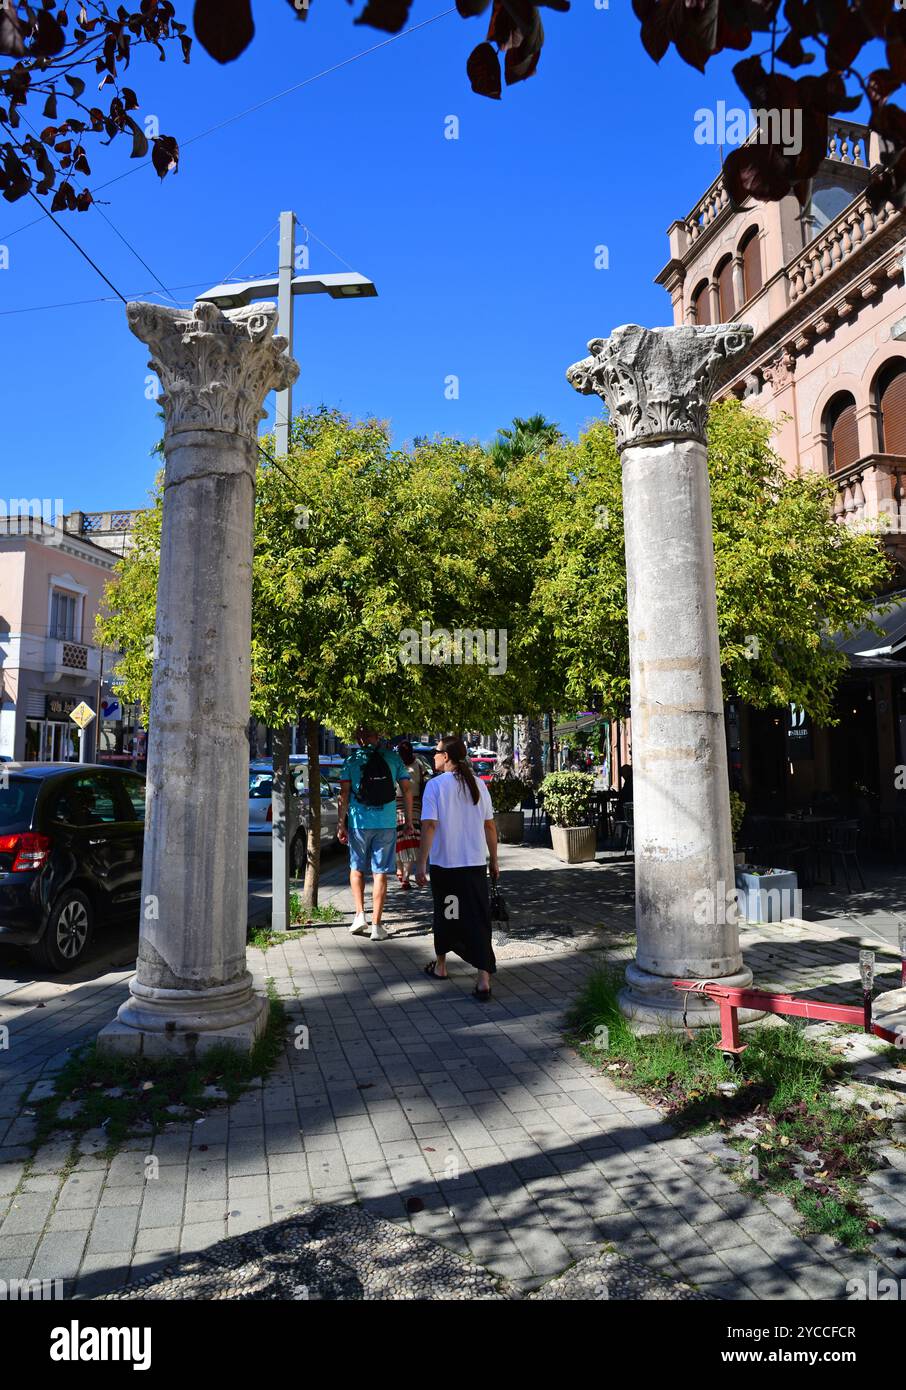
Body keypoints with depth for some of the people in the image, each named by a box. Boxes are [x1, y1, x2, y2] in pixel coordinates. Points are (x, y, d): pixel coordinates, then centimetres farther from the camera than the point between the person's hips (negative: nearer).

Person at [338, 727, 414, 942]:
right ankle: (376, 925, 5)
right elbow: (407, 789, 3)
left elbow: (344, 794, -6)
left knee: (357, 869, 19)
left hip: (359, 822, 0)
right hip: (387, 823, 1)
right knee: (380, 873, 5)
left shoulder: (352, 761, -1)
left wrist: (342, 824, -2)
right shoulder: (393, 757, 3)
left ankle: (359, 914, 10)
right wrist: (408, 821, 9)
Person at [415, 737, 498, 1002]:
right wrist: (494, 860, 15)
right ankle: (484, 980, -5)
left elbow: (429, 826, -16)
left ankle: (440, 966, 34)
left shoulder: (435, 785, -9)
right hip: (476, 863, 3)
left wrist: (421, 864, -14)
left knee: (444, 914, 17)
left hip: (444, 864, -2)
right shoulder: (477, 784, 4)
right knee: (478, 919, 2)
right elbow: (490, 825, 7)